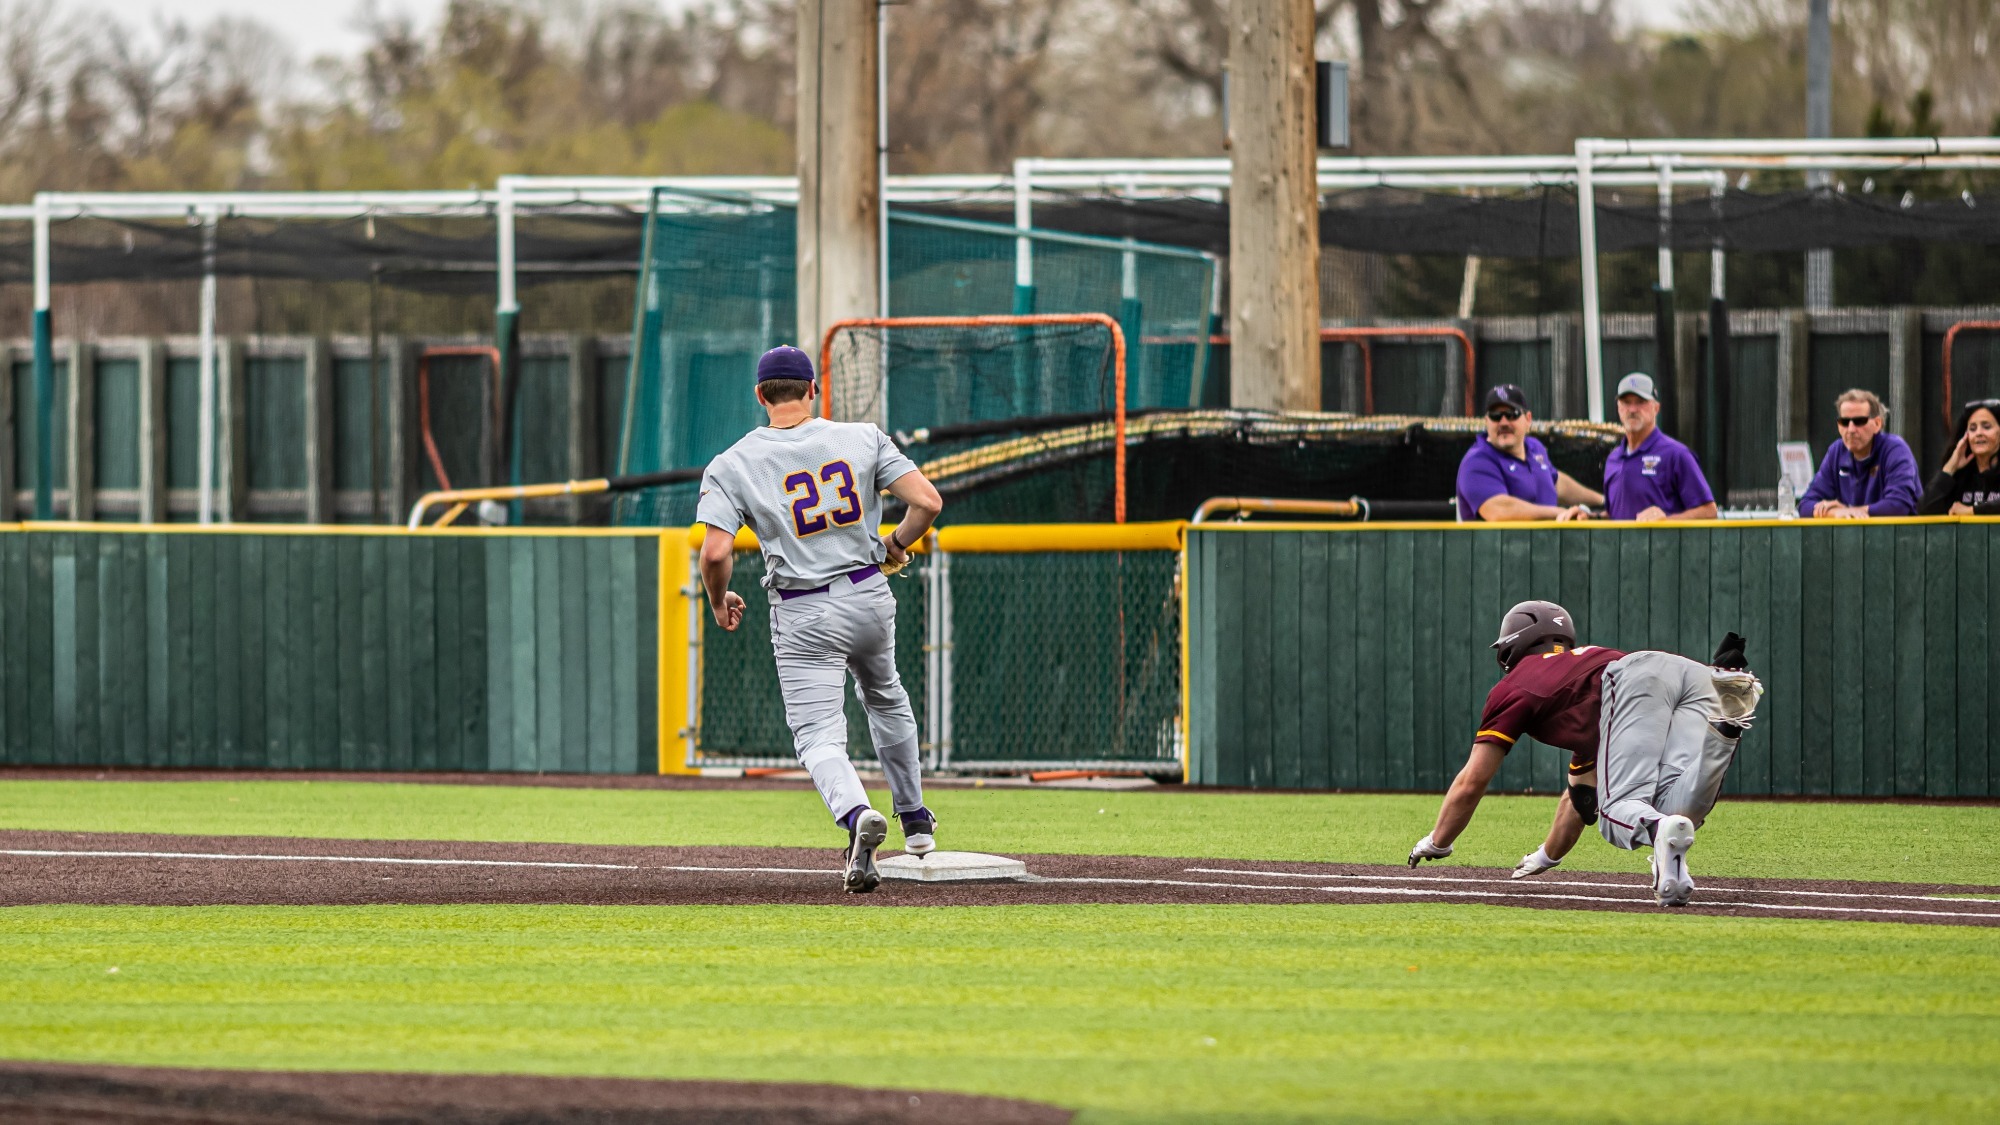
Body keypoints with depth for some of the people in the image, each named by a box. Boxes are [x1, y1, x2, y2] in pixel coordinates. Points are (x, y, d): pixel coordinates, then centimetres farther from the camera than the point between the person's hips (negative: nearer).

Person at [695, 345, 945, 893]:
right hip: (870, 596, 3)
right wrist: (898, 543, 11)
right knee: (885, 699, 30)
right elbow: (928, 503, -9)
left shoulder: (731, 466, -7)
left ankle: (857, 814, -36)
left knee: (819, 736, -5)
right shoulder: (863, 438, -2)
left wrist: (719, 603, 4)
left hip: (803, 616, -3)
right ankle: (916, 819, 40)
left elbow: (715, 553, -17)